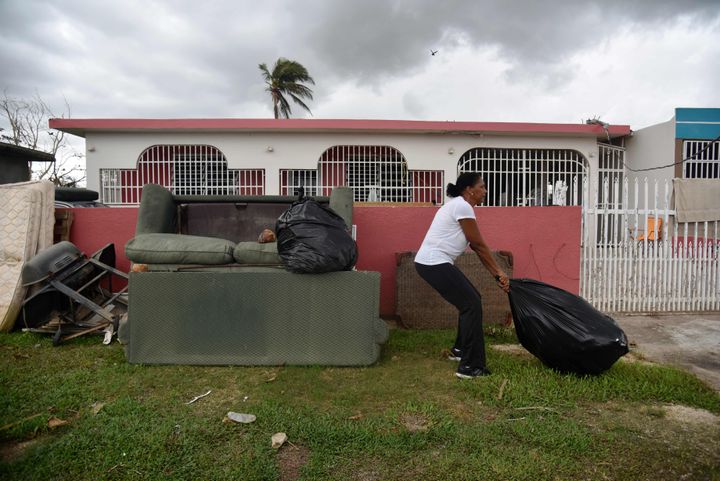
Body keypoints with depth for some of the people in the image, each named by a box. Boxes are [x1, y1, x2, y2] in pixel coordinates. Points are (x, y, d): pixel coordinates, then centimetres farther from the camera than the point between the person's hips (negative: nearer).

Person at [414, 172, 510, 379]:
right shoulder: (462, 206, -13)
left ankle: (460, 349, 35)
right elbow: (479, 245, -9)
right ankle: (470, 366, -3)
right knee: (472, 305, -7)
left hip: (433, 262, 10)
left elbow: (477, 247, 17)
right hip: (434, 264, -10)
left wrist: (496, 274, 14)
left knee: (470, 300, 20)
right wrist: (499, 272, 1)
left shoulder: (460, 206, 18)